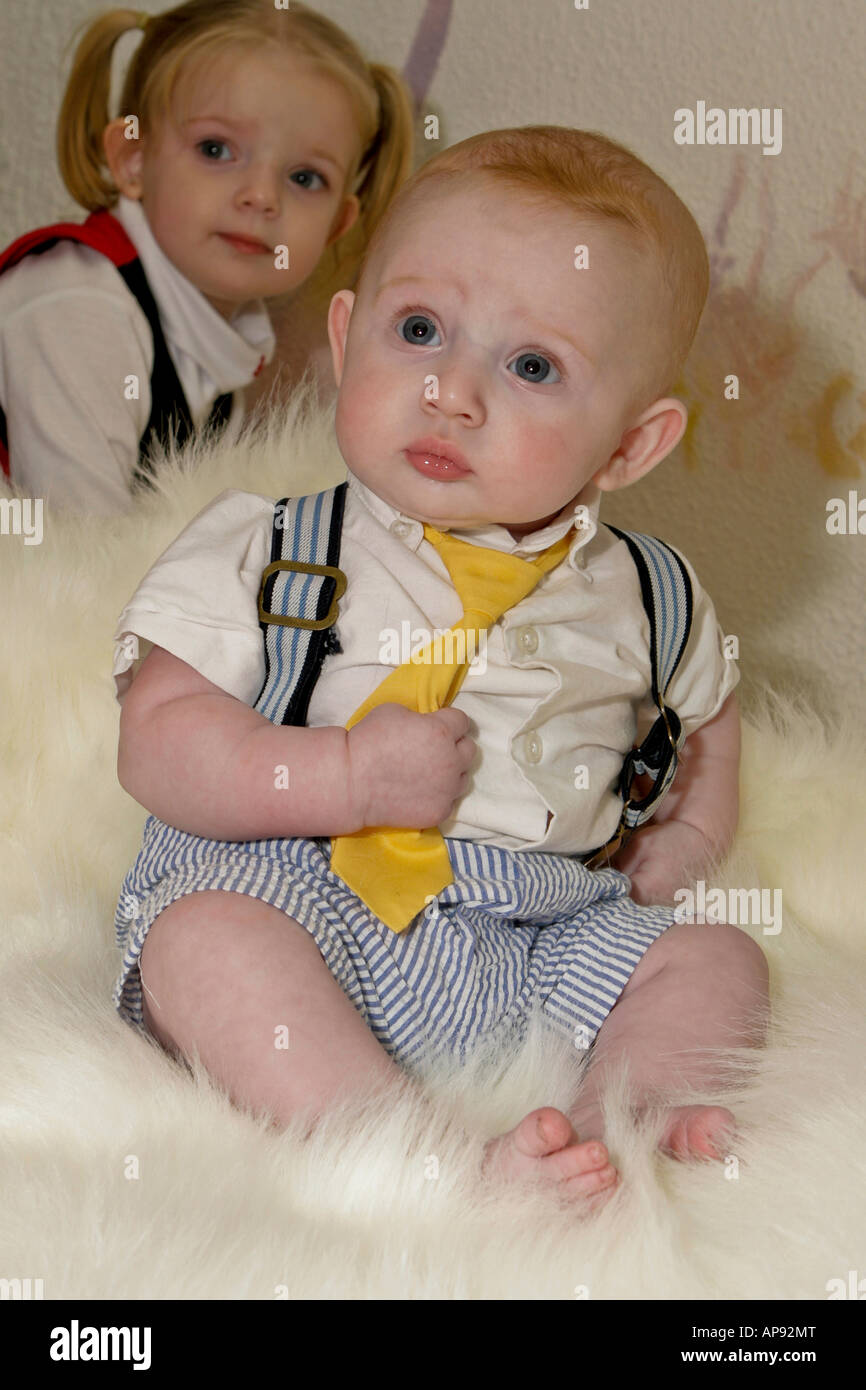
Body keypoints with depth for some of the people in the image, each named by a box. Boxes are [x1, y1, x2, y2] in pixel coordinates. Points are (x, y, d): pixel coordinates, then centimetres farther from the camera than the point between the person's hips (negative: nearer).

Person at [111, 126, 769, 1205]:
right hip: (303, 894, -3)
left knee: (717, 961, -11)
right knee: (205, 935, -31)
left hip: (552, 942, 3)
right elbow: (157, 743, -8)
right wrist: (351, 778, -19)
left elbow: (707, 708, 30)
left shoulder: (637, 598, 9)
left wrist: (695, 829, 11)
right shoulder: (272, 552, -2)